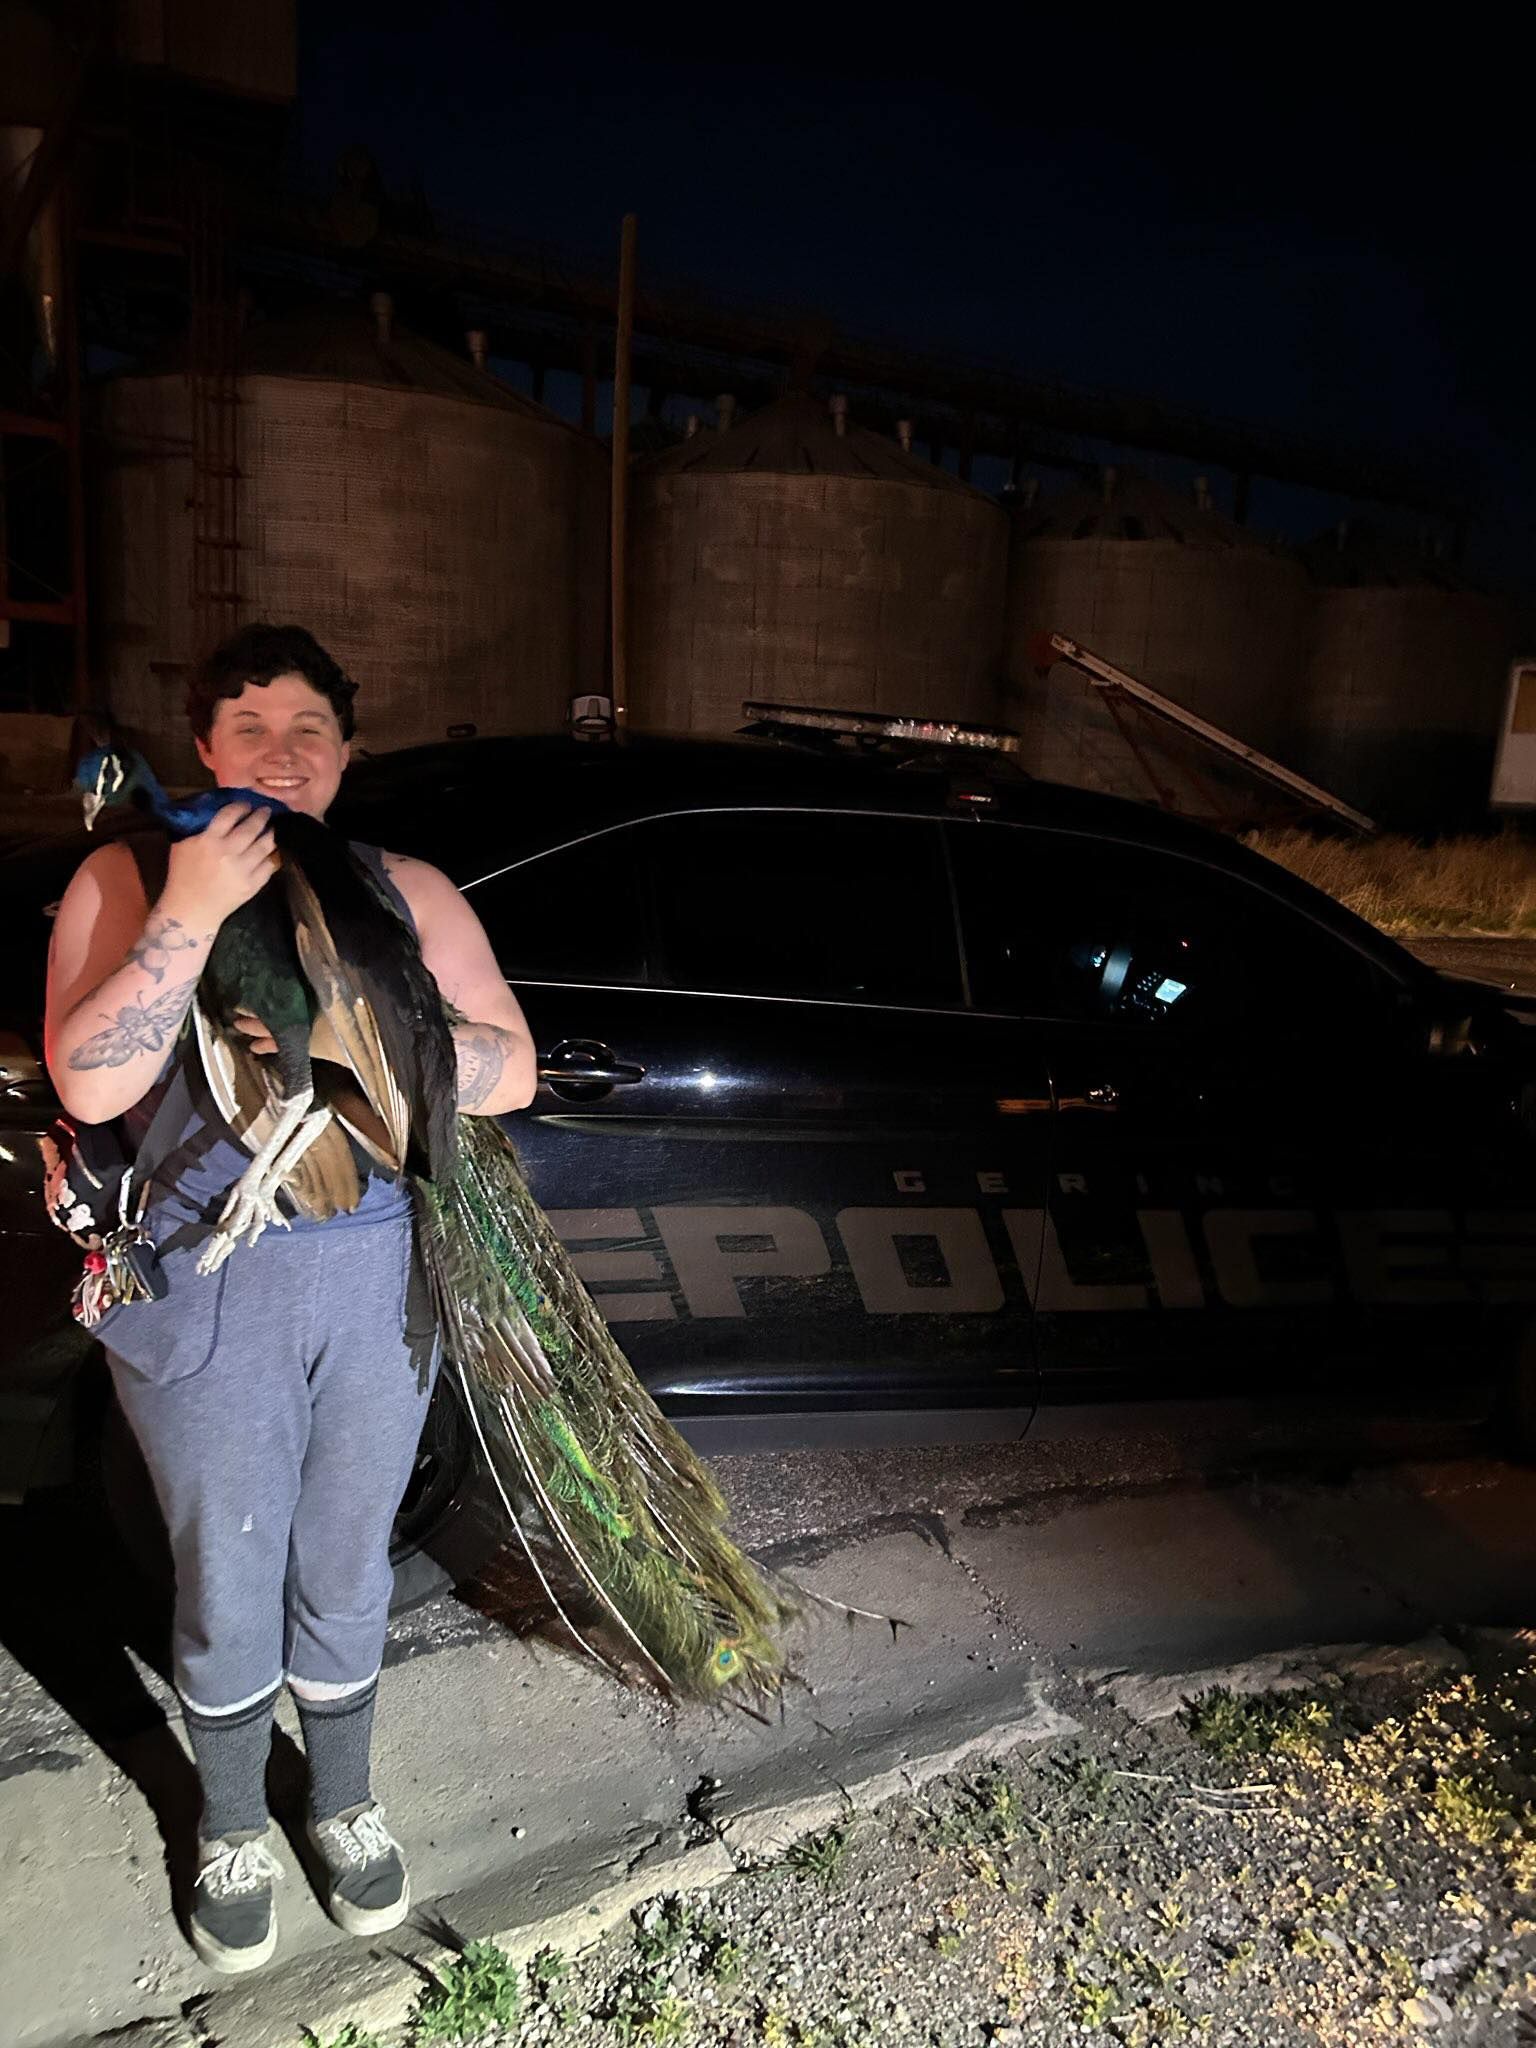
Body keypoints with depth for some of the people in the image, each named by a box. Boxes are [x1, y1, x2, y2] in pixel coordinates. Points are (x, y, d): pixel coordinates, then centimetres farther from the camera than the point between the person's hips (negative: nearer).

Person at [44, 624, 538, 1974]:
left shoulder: (406, 891, 2)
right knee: (227, 1584, 15)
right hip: (206, 1291, -1)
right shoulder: (130, 881, -3)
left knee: (346, 1568, 19)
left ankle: (345, 1803, 45)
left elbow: (509, 1073, -5)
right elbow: (88, 1084, -16)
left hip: (377, 1284, 2)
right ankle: (233, 1833, 44)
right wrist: (193, 913, -24)